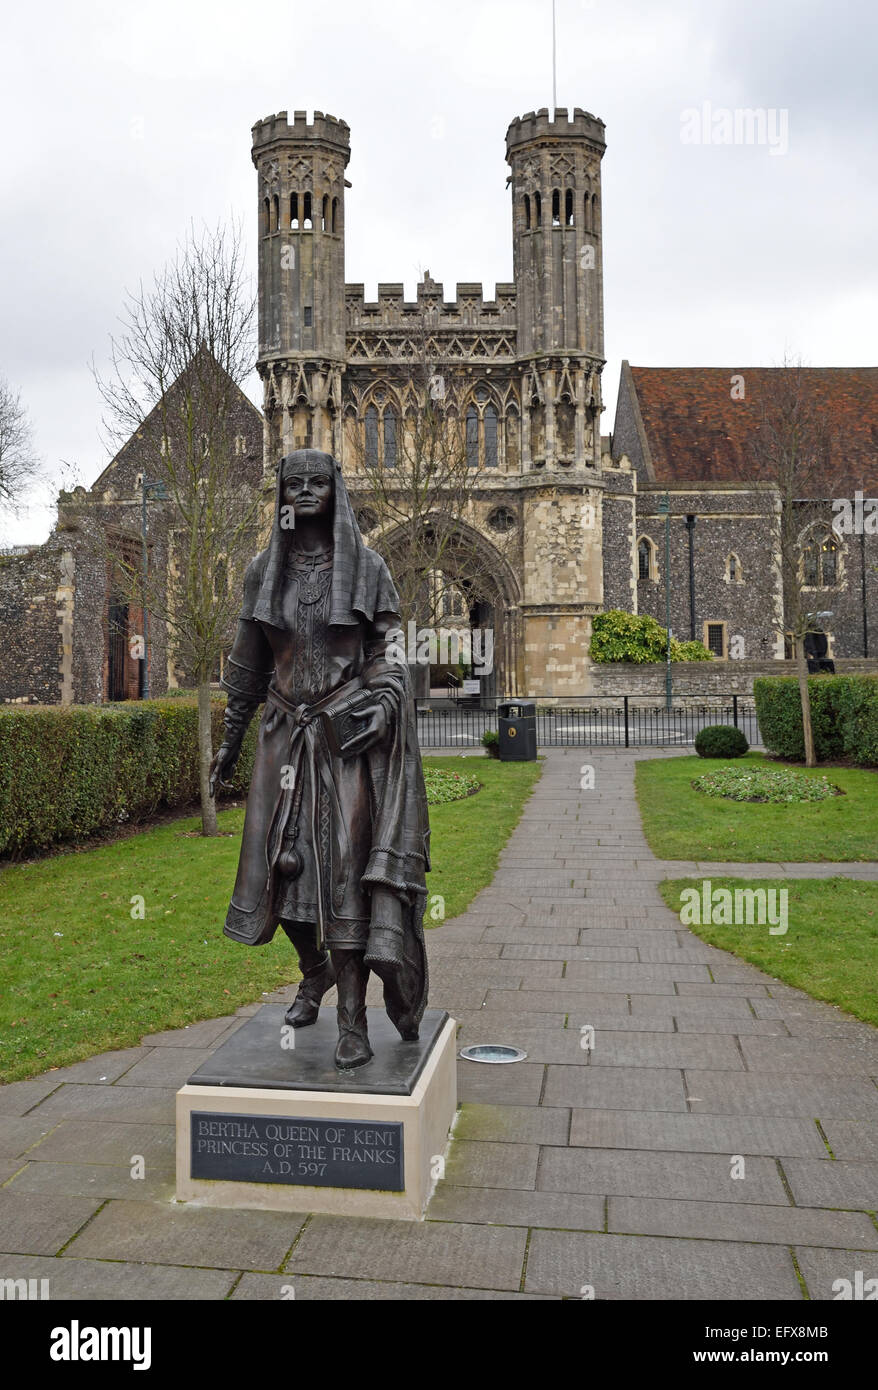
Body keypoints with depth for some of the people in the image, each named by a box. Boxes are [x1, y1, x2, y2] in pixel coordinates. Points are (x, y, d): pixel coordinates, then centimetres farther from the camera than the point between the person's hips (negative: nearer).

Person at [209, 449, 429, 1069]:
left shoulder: (366, 565, 0)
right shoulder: (265, 570, 8)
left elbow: (388, 650, 1)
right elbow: (249, 661, 14)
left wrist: (385, 702, -15)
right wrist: (232, 738, 16)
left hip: (350, 736, -3)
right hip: (287, 734, 3)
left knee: (346, 867, -7)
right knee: (281, 864, 4)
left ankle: (353, 1020, 1)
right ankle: (315, 969, 34)